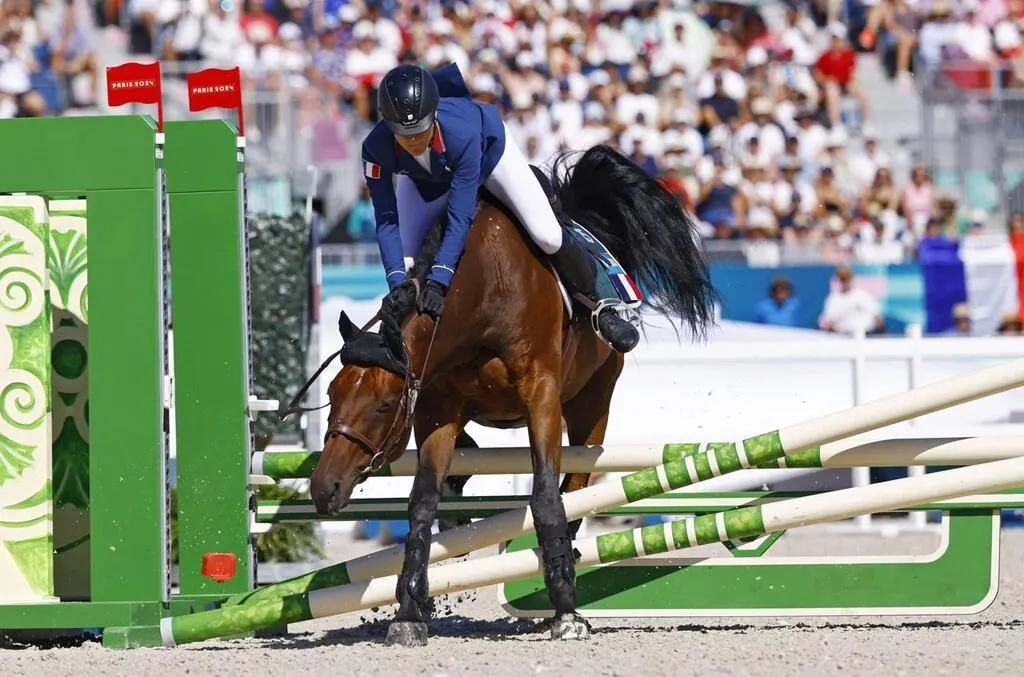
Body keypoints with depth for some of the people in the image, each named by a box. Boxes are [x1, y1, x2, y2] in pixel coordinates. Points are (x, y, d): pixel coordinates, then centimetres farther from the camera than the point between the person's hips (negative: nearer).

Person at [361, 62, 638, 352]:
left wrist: (438, 280, -50)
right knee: (402, 263, -8)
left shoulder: (460, 132, -46)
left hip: (489, 148, -2)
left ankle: (599, 309, 12)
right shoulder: (377, 149, -38)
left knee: (547, 236, -13)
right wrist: (397, 282, -46)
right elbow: (387, 222, -33)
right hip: (425, 176, 3)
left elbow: (460, 216, -42)